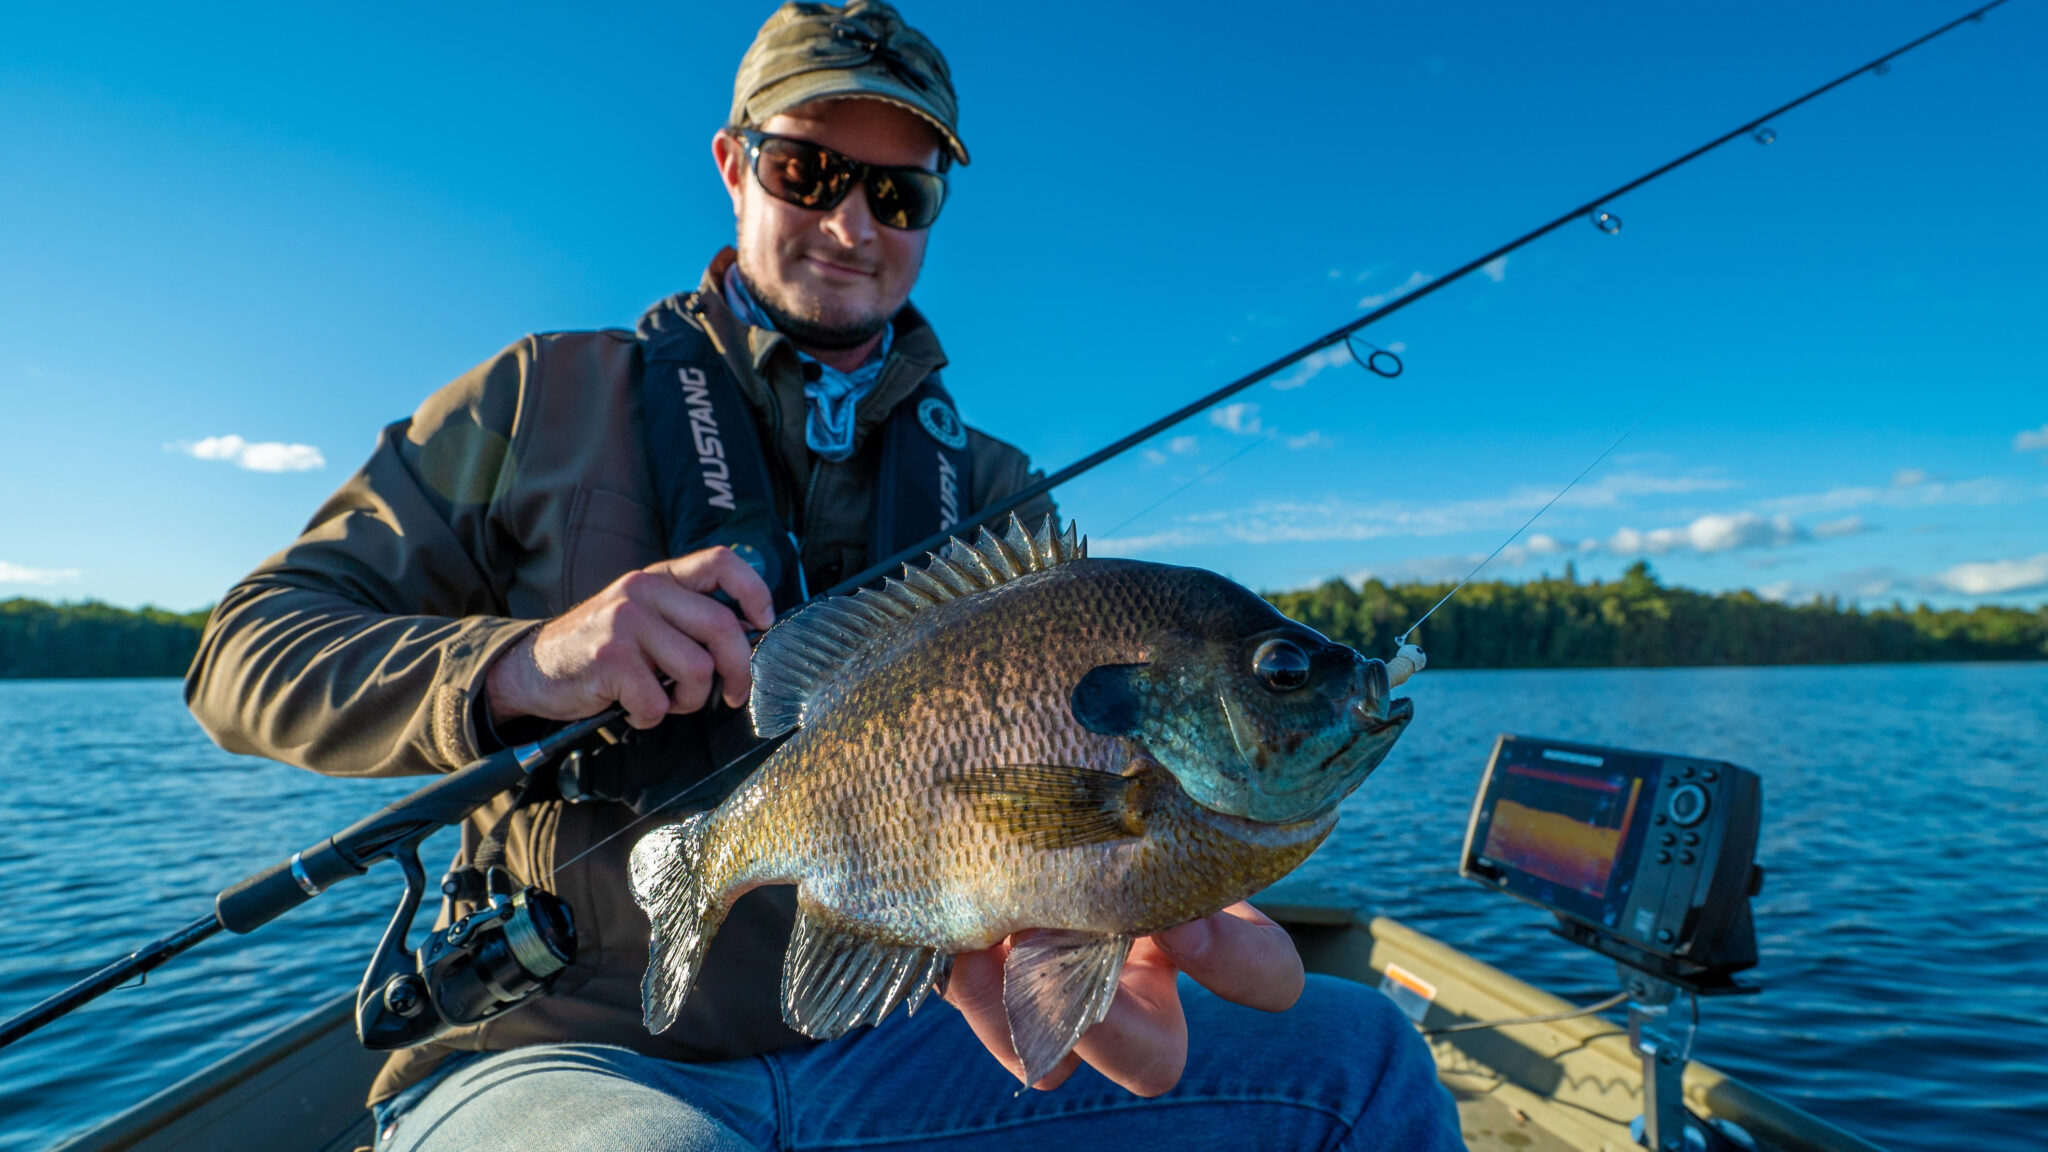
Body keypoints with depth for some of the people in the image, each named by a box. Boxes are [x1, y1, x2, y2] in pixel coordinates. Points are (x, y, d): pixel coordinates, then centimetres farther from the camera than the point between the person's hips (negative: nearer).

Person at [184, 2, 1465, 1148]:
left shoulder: (996, 494, 9)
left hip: (882, 1049, 3)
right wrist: (521, 666, -21)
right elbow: (245, 652, 0)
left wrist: (1168, 929, -24)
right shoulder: (551, 399, 3)